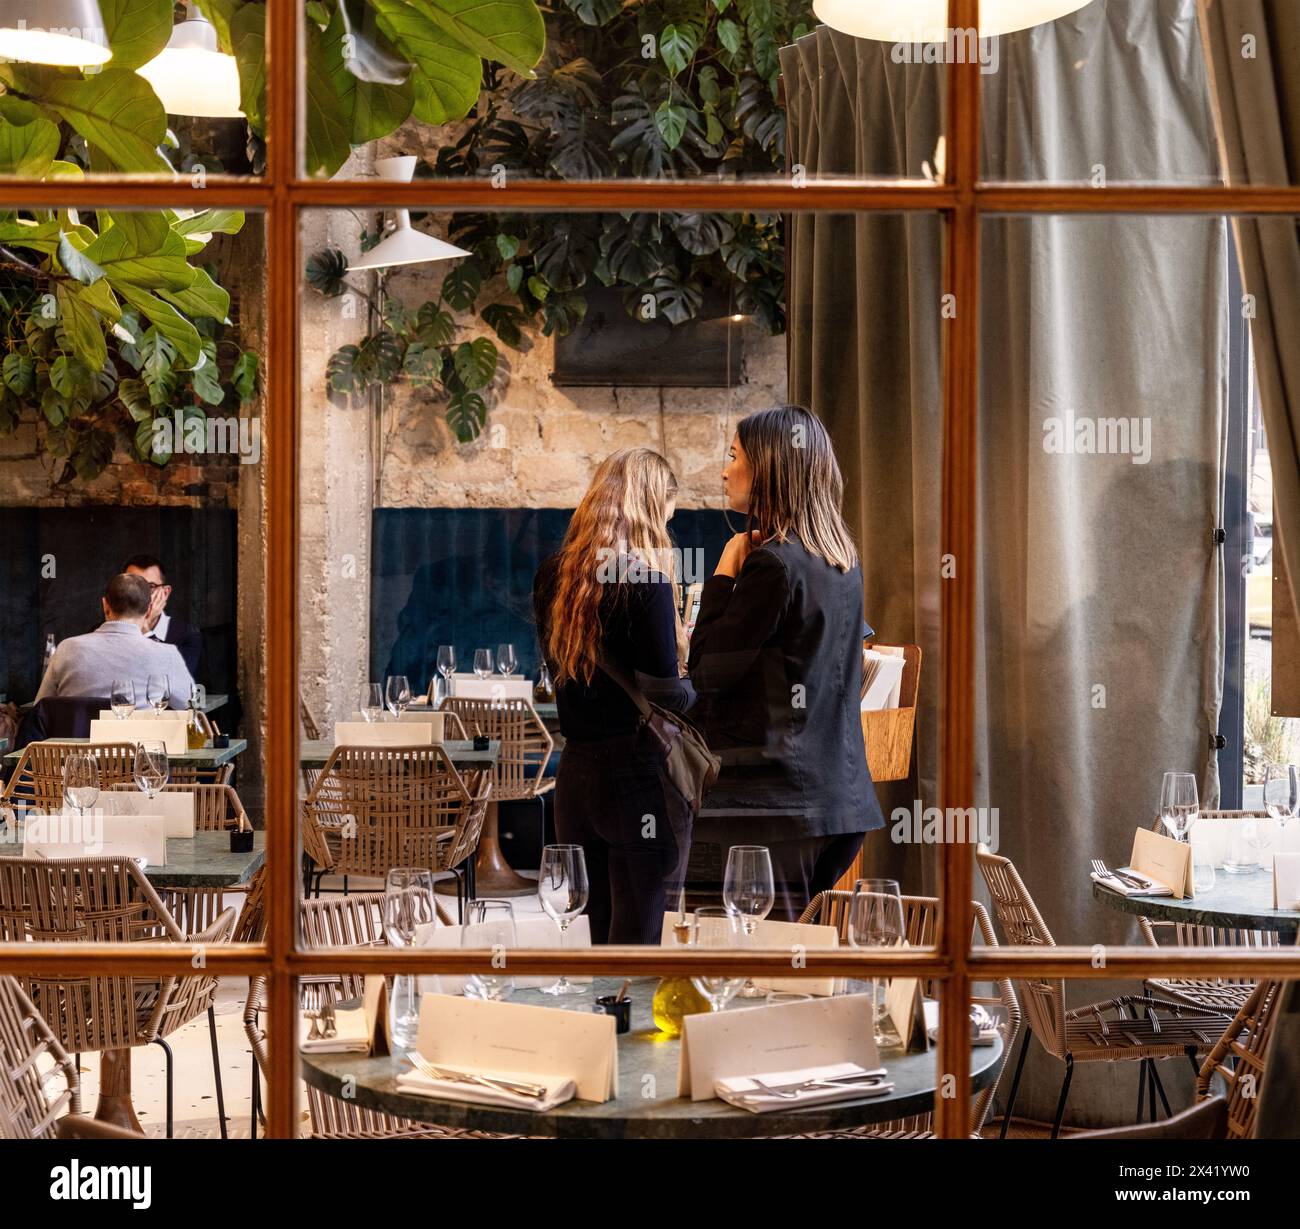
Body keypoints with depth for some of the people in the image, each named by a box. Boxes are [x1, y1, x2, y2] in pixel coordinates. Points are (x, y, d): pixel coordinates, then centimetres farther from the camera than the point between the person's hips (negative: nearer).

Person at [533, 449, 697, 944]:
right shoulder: (644, 579, -14)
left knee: (597, 926, 15)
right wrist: (694, 690, 6)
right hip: (638, 773, -6)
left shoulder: (551, 576, 6)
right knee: (636, 930, -1)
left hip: (576, 770, 7)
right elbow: (663, 693, -15)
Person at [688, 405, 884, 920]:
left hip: (775, 799, -9)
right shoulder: (842, 559, 12)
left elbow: (706, 670, -9)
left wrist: (724, 575, -1)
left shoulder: (773, 565, -14)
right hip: (841, 795, 9)